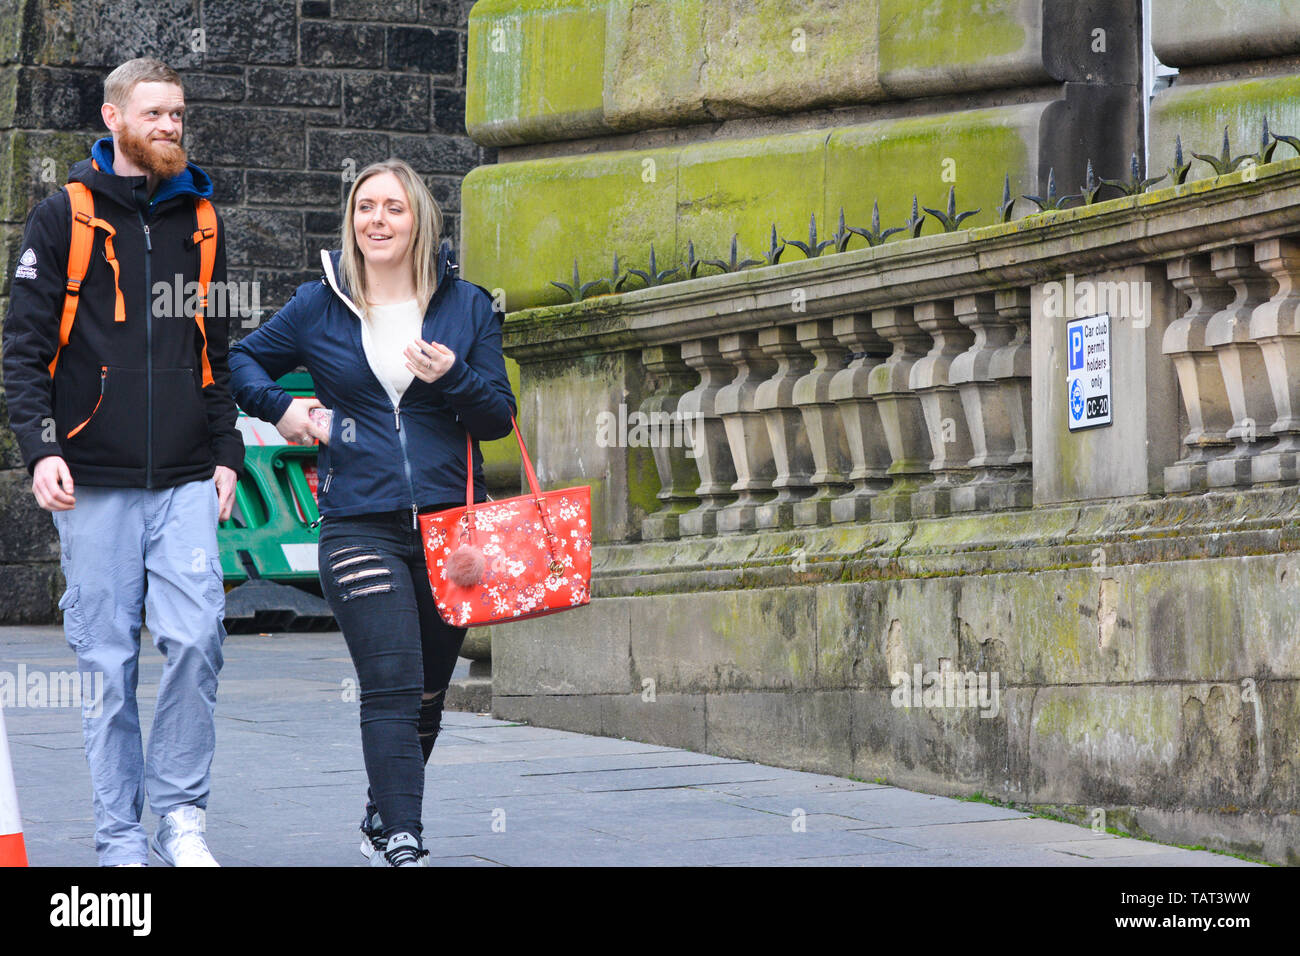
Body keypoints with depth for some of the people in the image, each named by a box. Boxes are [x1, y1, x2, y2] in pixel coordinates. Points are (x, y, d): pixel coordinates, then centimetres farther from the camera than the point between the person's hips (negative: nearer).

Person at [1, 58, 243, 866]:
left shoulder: (200, 223, 15)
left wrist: (227, 453, 11)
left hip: (186, 481, 2)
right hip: (95, 482, -2)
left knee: (195, 637, -13)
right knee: (107, 658, 0)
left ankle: (181, 812, 1)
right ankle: (121, 837, 7)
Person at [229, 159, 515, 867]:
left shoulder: (466, 307, 7)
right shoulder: (318, 306, 5)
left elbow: (499, 419, 6)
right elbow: (243, 361, 19)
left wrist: (452, 377, -12)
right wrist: (280, 409, 1)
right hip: (358, 526, -3)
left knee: (427, 695, 12)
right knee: (391, 689, -17)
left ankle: (383, 823, 32)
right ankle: (400, 843, -21)